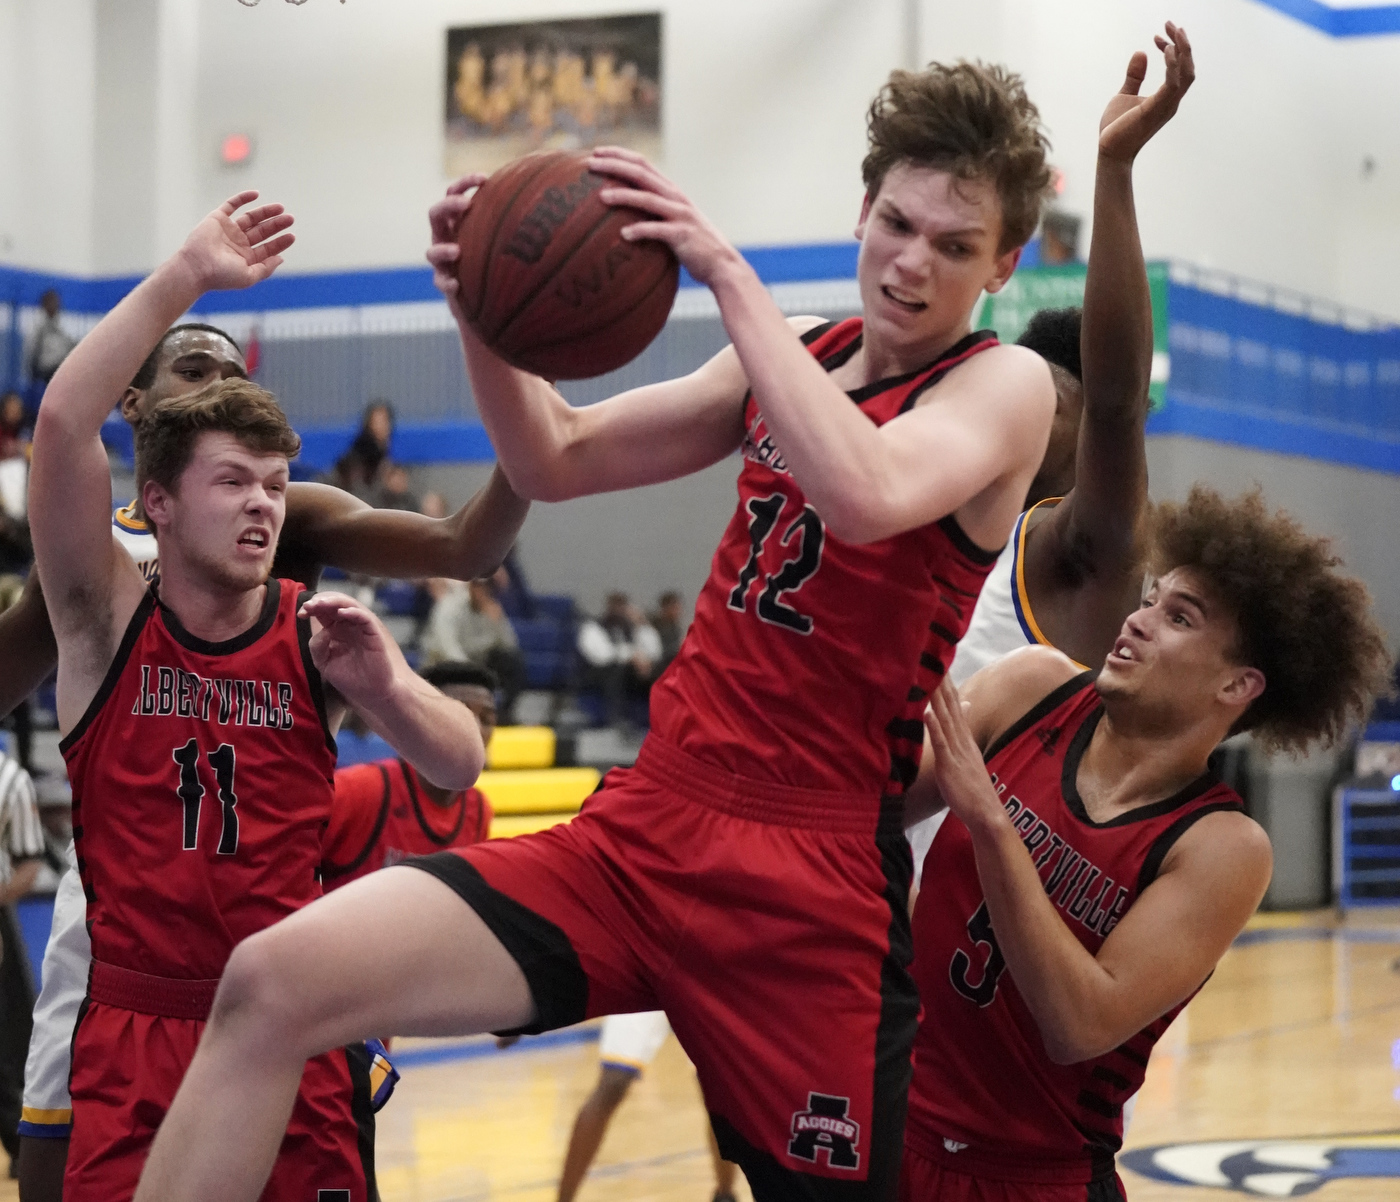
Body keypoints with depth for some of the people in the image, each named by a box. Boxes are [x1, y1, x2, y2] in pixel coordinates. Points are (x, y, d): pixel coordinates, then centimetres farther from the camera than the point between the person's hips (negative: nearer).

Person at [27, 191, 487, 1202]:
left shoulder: (317, 632, 2)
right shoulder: (110, 619, -3)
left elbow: (461, 769, -3)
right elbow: (62, 423, -16)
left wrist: (382, 688, -23)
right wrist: (186, 278, -18)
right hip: (134, 1032, -2)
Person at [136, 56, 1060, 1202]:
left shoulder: (1005, 384, -1)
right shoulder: (796, 352, 16)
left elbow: (864, 495, -23)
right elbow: (558, 460, 18)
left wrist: (727, 272, -22)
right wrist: (483, 311, -1)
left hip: (810, 880, -4)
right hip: (638, 832, 4)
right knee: (273, 981, -15)